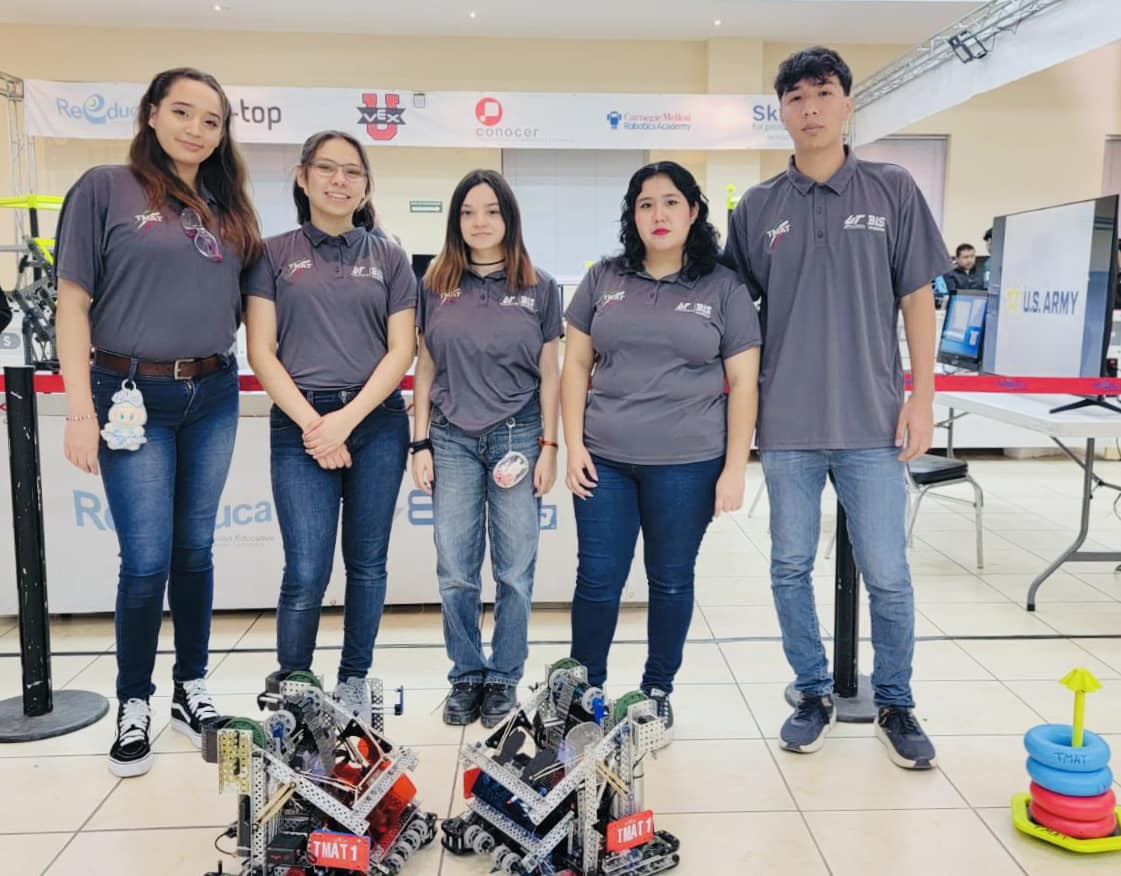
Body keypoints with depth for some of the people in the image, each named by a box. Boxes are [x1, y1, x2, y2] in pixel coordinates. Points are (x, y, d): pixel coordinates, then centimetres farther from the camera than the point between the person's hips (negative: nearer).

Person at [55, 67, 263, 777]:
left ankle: (192, 690, 26)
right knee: (147, 560, -2)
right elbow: (74, 301, -5)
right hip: (135, 397, -4)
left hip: (213, 397, 4)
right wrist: (81, 410, -11)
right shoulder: (105, 189, -2)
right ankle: (134, 705, 18)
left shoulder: (227, 211, 11)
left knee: (195, 550, 11)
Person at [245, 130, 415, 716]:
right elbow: (261, 352, 1)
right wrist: (311, 424, -10)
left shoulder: (388, 258, 10)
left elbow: (401, 350, 3)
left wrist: (346, 419, -8)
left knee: (367, 564, 8)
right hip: (300, 424, -1)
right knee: (306, 573, -6)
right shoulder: (274, 255, 7)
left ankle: (354, 682, 24)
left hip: (376, 422, 2)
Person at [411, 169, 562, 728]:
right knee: (455, 572, 5)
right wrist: (421, 443, 3)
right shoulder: (435, 285, 6)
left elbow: (549, 373, 5)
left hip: (518, 437, -1)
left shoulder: (539, 287, 3)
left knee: (515, 570, 5)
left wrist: (549, 446, 0)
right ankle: (465, 676, 22)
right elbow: (425, 370, 8)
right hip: (453, 439, 1)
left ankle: (504, 679, 21)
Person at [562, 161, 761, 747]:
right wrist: (574, 446, -1)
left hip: (686, 465, -1)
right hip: (603, 460, 1)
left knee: (671, 581, 11)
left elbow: (743, 383, 1)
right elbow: (576, 365, 8)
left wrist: (734, 469, -5)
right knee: (597, 580, 6)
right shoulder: (604, 280, 7)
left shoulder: (724, 288, 2)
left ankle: (659, 692, 29)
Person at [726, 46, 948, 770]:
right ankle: (816, 694, 27)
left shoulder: (893, 191, 4)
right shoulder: (758, 207, 5)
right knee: (791, 567, 9)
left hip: (872, 421, -1)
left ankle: (896, 703, 24)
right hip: (787, 423, 1)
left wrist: (922, 396, -1)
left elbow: (917, 298, 4)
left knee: (887, 574, 4)